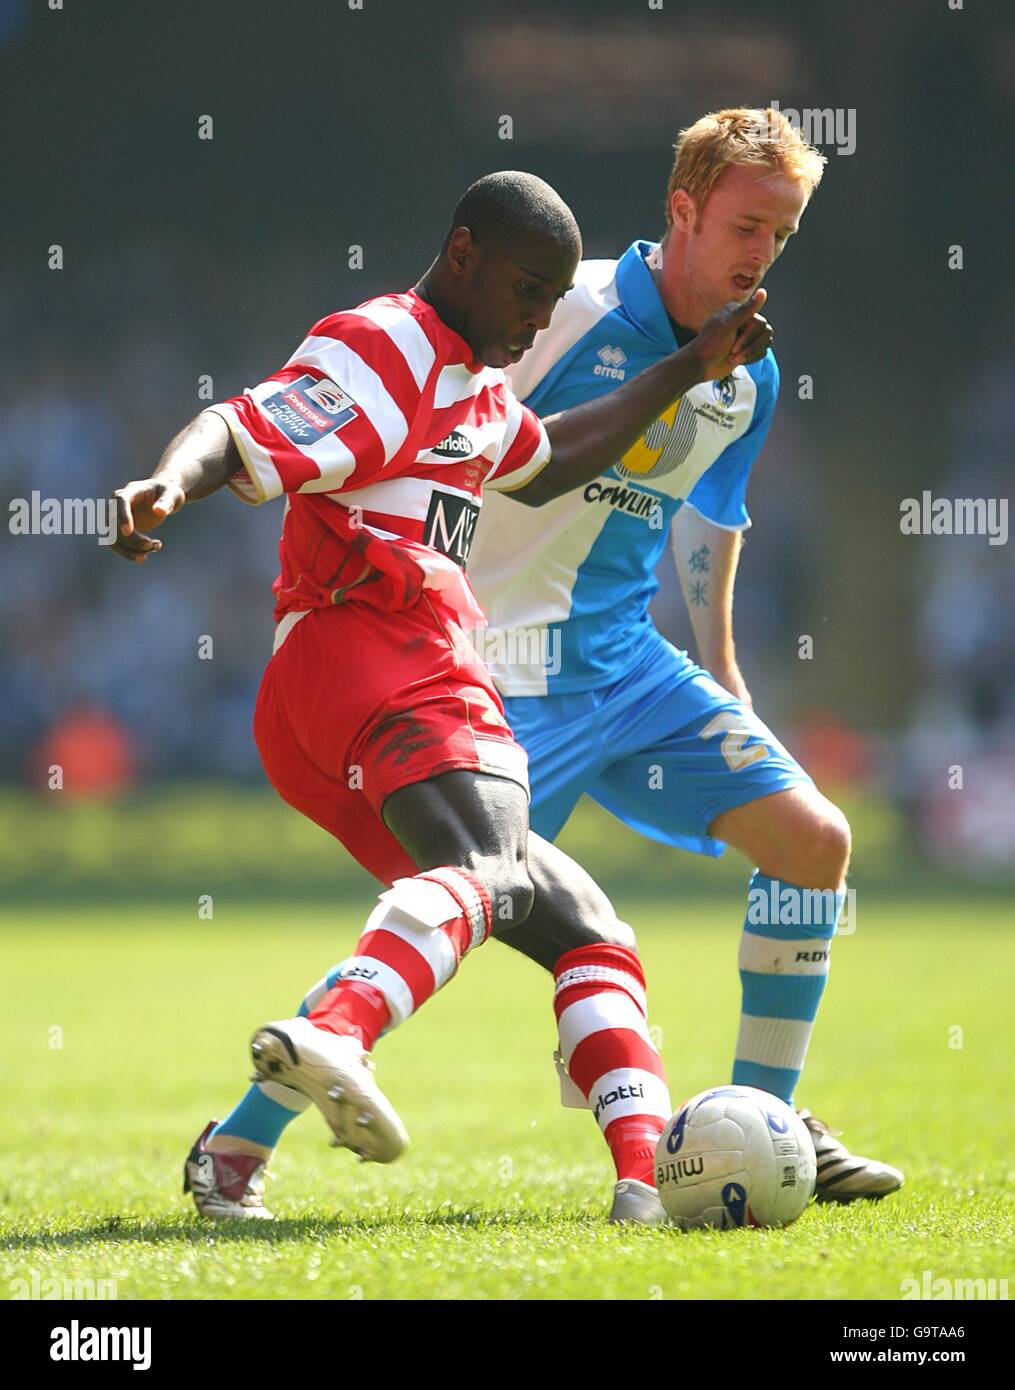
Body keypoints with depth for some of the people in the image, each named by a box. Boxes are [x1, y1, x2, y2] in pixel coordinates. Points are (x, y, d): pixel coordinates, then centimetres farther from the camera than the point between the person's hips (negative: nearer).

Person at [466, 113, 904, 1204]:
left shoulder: (750, 376, 9)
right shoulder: (564, 310, -13)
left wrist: (722, 686, 25)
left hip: (634, 664, 7)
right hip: (514, 667, -7)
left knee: (812, 840, -2)